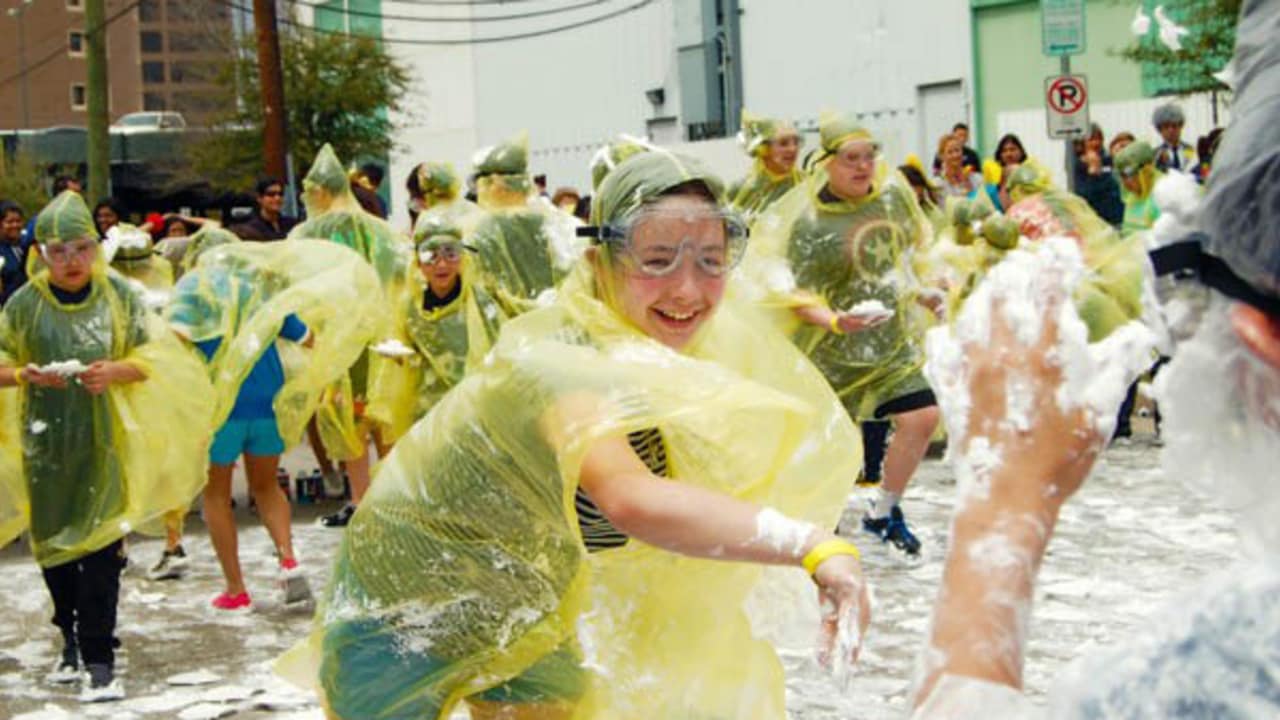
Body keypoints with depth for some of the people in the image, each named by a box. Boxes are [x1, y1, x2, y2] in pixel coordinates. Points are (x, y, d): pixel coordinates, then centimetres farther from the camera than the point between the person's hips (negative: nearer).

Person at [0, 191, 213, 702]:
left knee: (101, 543, -7)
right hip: (46, 441, 2)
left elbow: (155, 354, 2)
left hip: (105, 437, -1)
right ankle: (71, 638, 32)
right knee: (52, 541, 11)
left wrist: (116, 370, -17)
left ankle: (98, 659, -3)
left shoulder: (119, 296, -1)